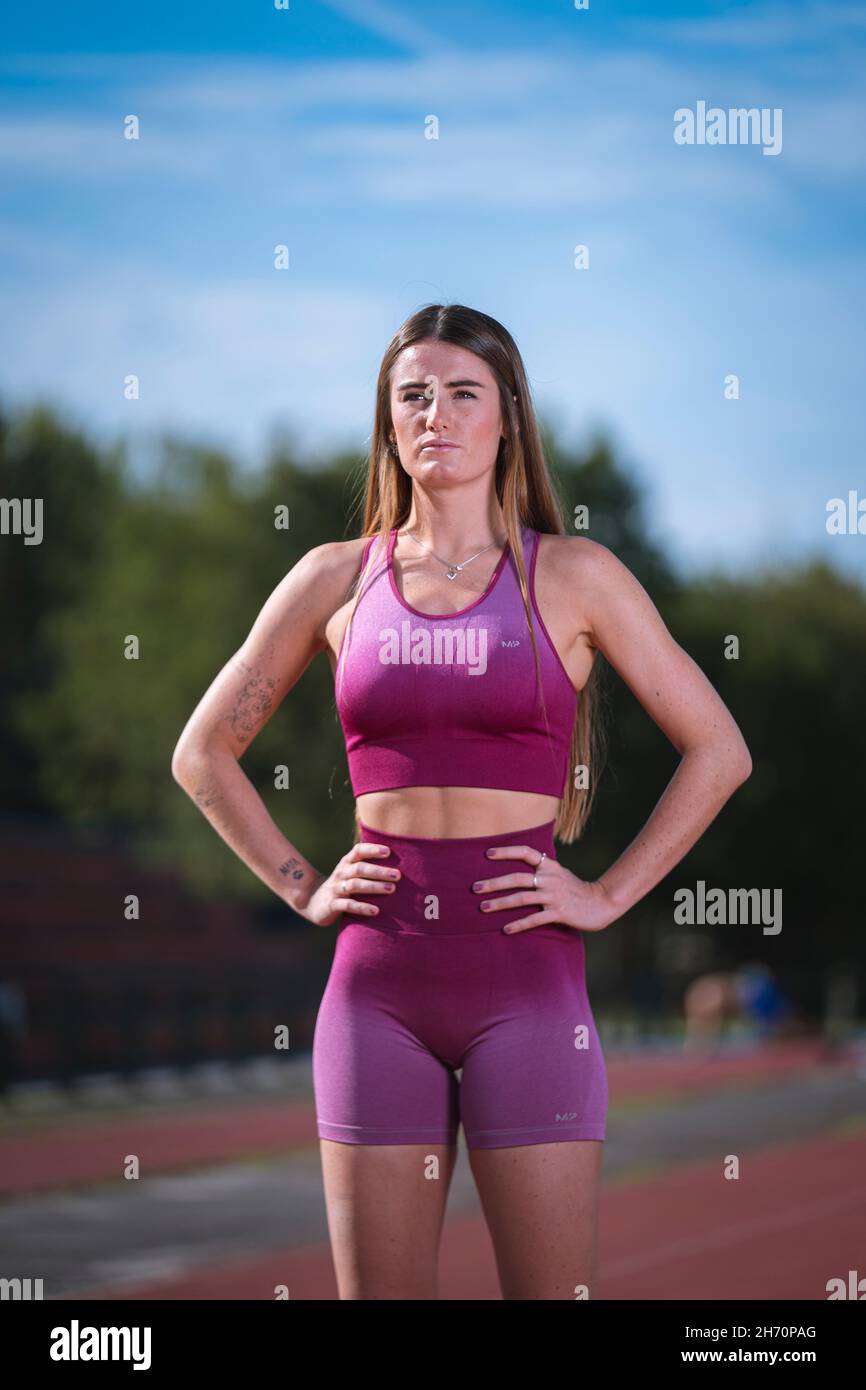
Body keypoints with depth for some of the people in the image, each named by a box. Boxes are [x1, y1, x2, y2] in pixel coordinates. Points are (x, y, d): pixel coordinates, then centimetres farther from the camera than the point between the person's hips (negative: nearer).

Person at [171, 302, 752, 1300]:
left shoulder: (571, 577, 2)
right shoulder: (338, 579, 7)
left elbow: (718, 751, 4)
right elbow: (204, 753, 16)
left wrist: (608, 896, -1)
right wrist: (301, 888, 6)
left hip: (524, 983, -2)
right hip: (377, 982, 2)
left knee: (552, 1290, -1)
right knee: (377, 1292, 5)